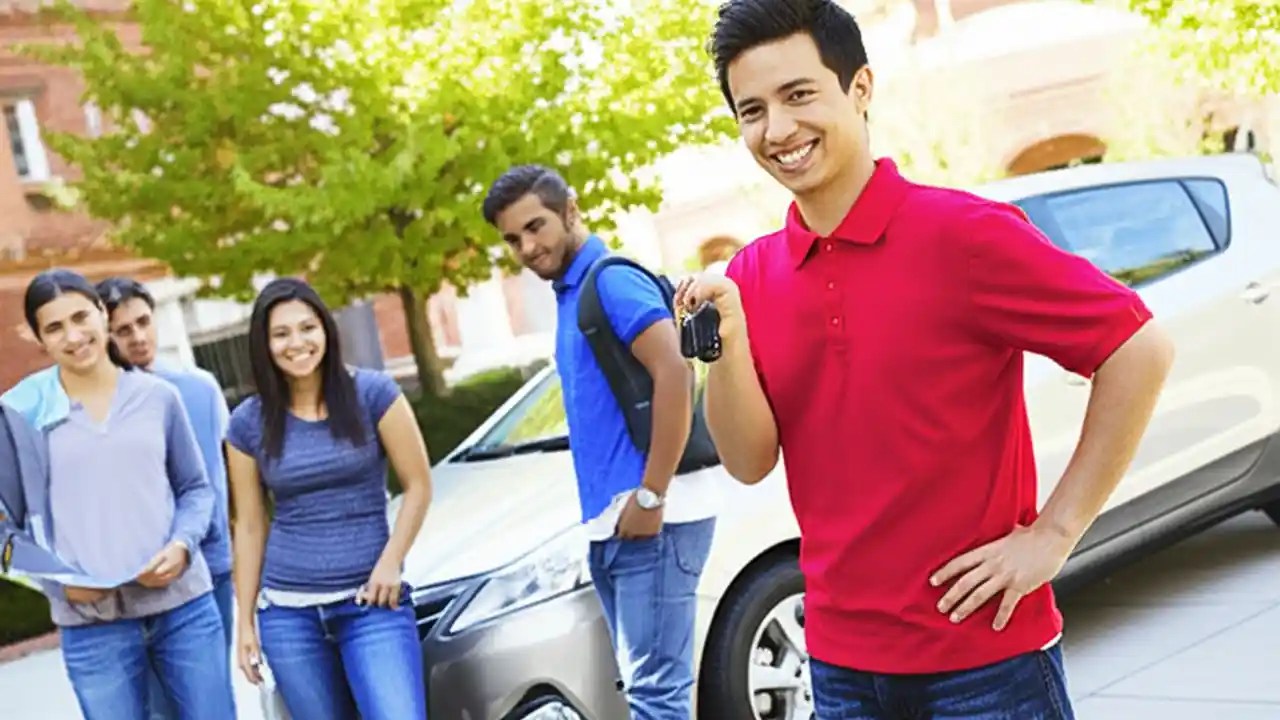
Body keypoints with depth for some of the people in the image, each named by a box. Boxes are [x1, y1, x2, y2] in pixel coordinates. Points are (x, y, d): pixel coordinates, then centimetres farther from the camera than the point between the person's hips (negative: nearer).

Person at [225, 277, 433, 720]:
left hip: (372, 603, -2)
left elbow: (418, 485, 0)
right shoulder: (249, 422, 3)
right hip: (288, 613, 3)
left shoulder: (372, 394, -4)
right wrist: (245, 621, 8)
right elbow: (250, 526, 8)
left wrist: (391, 561, -11)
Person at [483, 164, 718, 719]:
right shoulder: (570, 295, 19)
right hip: (612, 523, 10)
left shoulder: (611, 281, -10)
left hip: (650, 520, -10)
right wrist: (607, 511, 18)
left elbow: (674, 372, -22)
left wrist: (650, 497, -22)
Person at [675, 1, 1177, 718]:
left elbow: (1140, 350, -12)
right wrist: (728, 338, -16)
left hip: (985, 653, -4)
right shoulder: (751, 275, 3)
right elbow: (749, 461, 1)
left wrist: (1056, 532, -12)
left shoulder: (965, 232, -13)